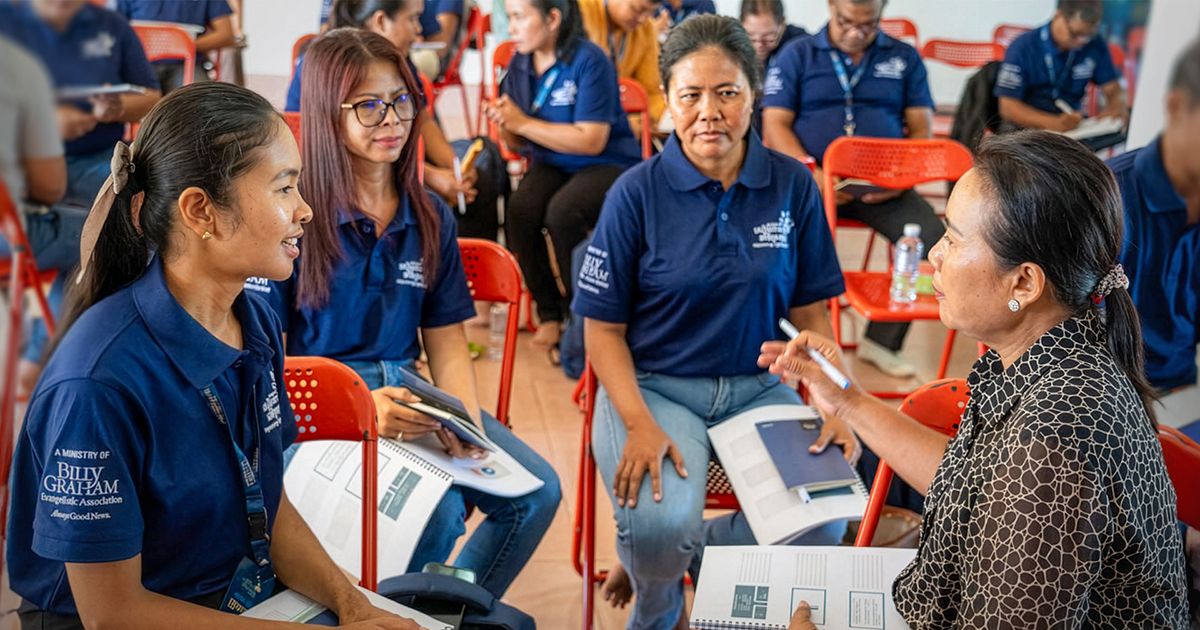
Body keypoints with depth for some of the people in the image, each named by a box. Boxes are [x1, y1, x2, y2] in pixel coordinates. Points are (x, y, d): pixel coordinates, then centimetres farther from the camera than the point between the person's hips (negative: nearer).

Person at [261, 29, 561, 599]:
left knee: (537, 491, -14)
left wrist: (466, 423, -7)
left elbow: (446, 343, 12)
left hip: (408, 395, 6)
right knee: (438, 509, -29)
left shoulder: (430, 218, 11)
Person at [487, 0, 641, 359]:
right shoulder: (520, 64, 3)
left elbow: (592, 141, -21)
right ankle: (548, 314, -7)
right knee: (520, 212, -25)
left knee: (562, 213, -33)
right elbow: (517, 141, 11)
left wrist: (523, 122, -20)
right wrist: (504, 126, -14)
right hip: (551, 164, 5)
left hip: (608, 164, -5)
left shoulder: (589, 61, -16)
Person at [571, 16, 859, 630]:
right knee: (663, 525, -29)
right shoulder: (636, 193, -7)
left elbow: (810, 311, 7)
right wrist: (640, 425, -18)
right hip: (653, 387, -2)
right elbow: (604, 327, -4)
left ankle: (689, 553, 8)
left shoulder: (793, 185, 1)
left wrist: (834, 406, -7)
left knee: (823, 518, -22)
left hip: (758, 388, 3)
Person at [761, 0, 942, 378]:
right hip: (812, 181, -2)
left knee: (932, 237, -23)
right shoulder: (797, 56, 10)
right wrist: (812, 174, -15)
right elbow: (775, 125, 2)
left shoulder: (904, 59, 16)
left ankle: (882, 340, -9)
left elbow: (921, 128, 12)